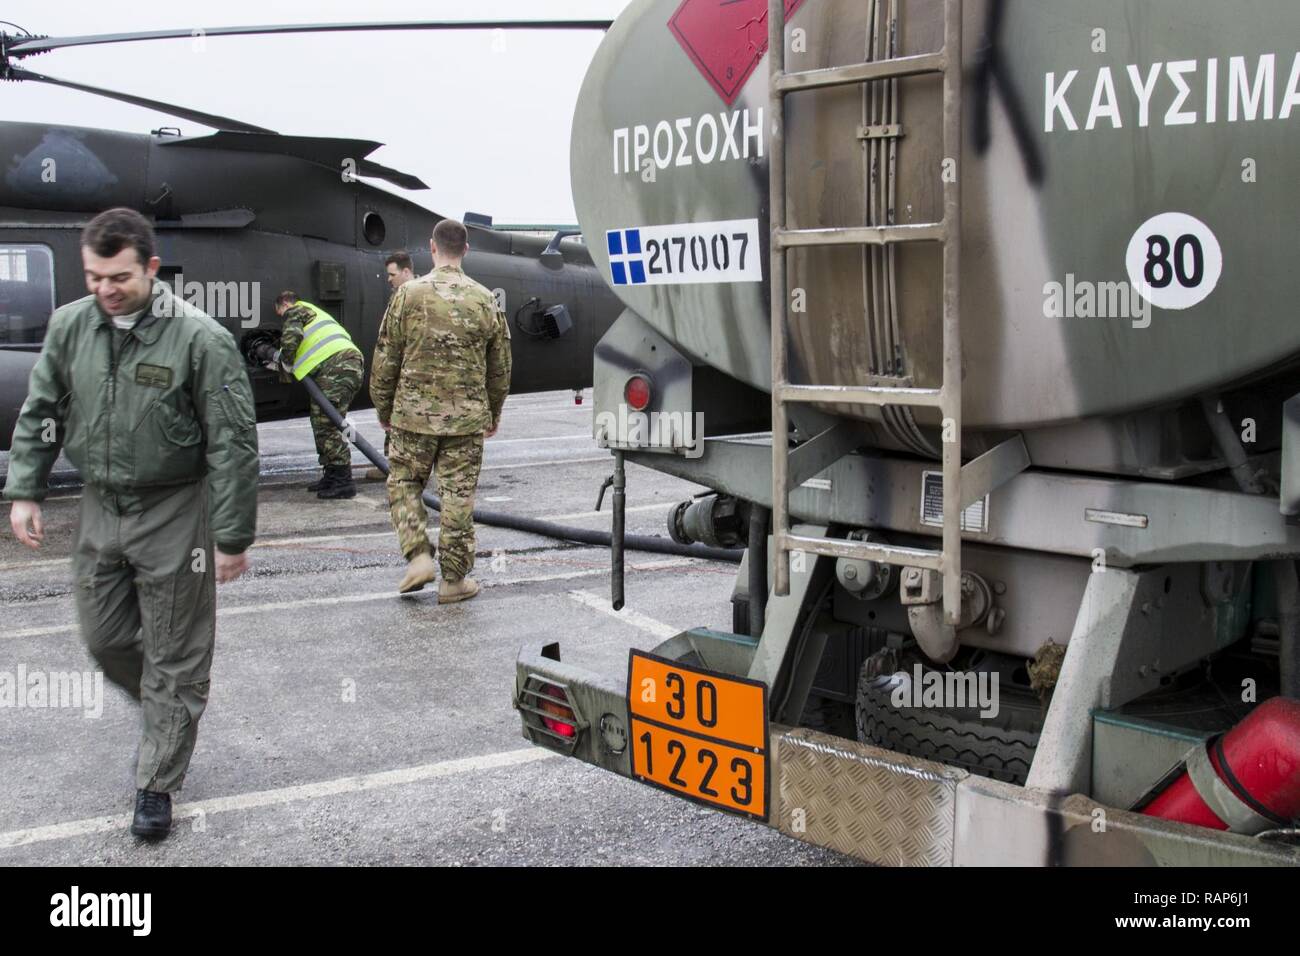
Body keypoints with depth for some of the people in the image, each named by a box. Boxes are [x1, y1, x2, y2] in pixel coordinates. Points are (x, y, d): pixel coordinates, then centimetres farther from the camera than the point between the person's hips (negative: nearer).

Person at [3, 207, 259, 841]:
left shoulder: (199, 338, -18)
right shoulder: (70, 326, -2)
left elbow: (233, 444, -15)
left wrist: (233, 536, -14)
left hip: (173, 515, -5)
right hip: (100, 509, 5)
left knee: (174, 658, 4)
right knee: (104, 639, 15)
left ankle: (157, 785, 17)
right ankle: (167, 717, 43)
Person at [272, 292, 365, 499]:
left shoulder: (295, 310, 9)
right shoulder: (315, 313, 37)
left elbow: (292, 337, -10)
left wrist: (286, 365, 4)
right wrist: (282, 365, 30)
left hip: (335, 366, -10)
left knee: (326, 425, -11)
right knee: (321, 422, 17)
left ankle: (343, 481, -14)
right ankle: (331, 475, 21)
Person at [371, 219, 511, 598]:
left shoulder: (409, 294, -5)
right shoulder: (485, 300, 1)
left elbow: (385, 360, -1)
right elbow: (500, 367, 9)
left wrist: (383, 410, 12)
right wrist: (493, 414, 22)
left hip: (414, 414, -1)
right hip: (467, 418, 1)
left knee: (404, 484, 16)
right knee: (458, 495, 6)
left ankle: (419, 557, 2)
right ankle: (453, 579, 12)